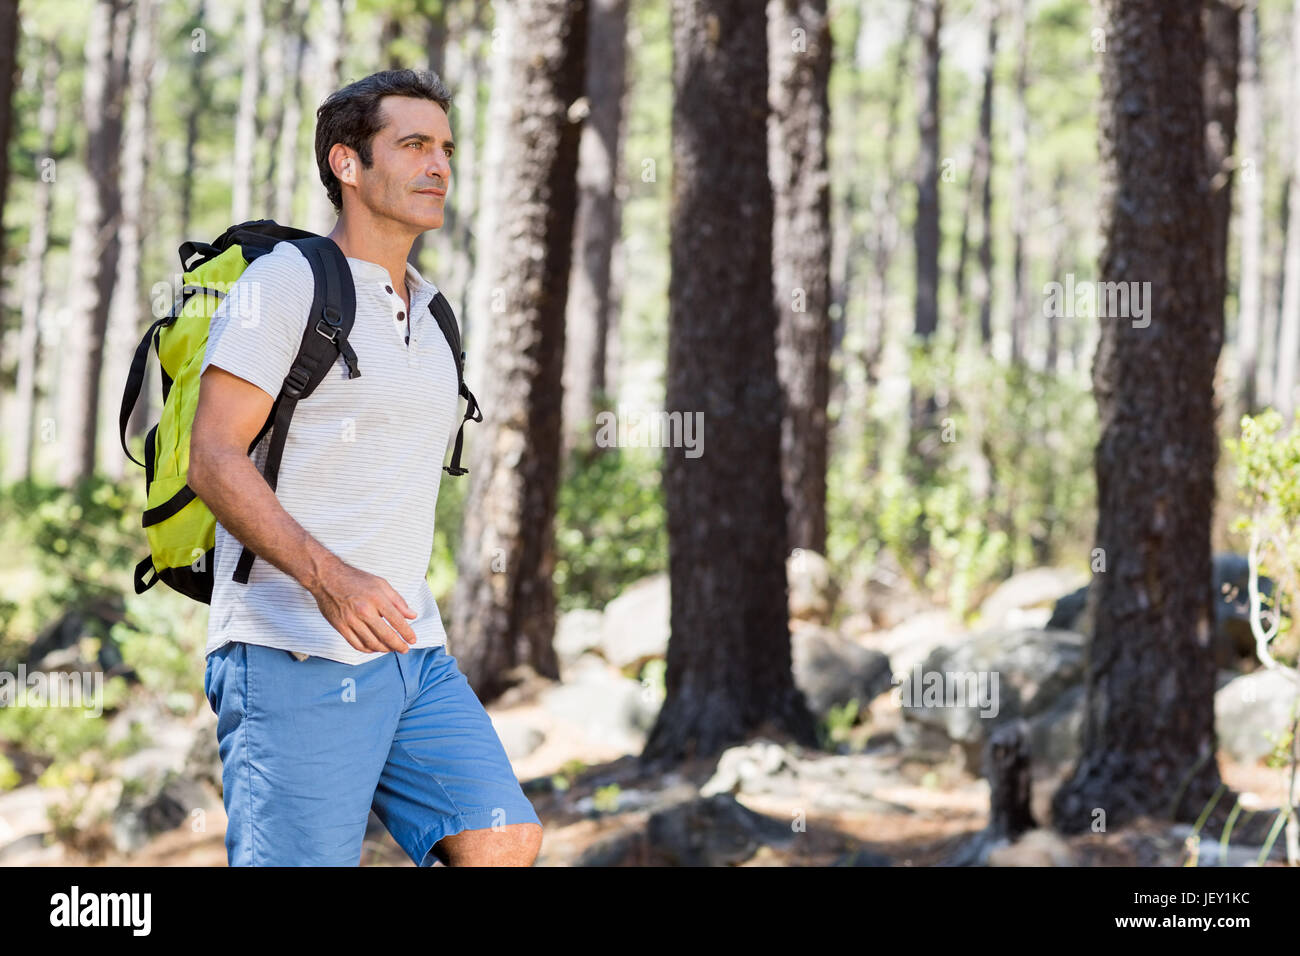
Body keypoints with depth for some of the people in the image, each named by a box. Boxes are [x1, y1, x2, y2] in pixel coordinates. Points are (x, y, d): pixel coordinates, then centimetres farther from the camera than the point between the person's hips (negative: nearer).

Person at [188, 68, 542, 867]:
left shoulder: (430, 315, 20)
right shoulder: (285, 282, -4)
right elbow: (214, 459, -12)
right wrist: (328, 577, -25)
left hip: (413, 653, 7)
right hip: (293, 653, -7)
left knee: (503, 844, -8)